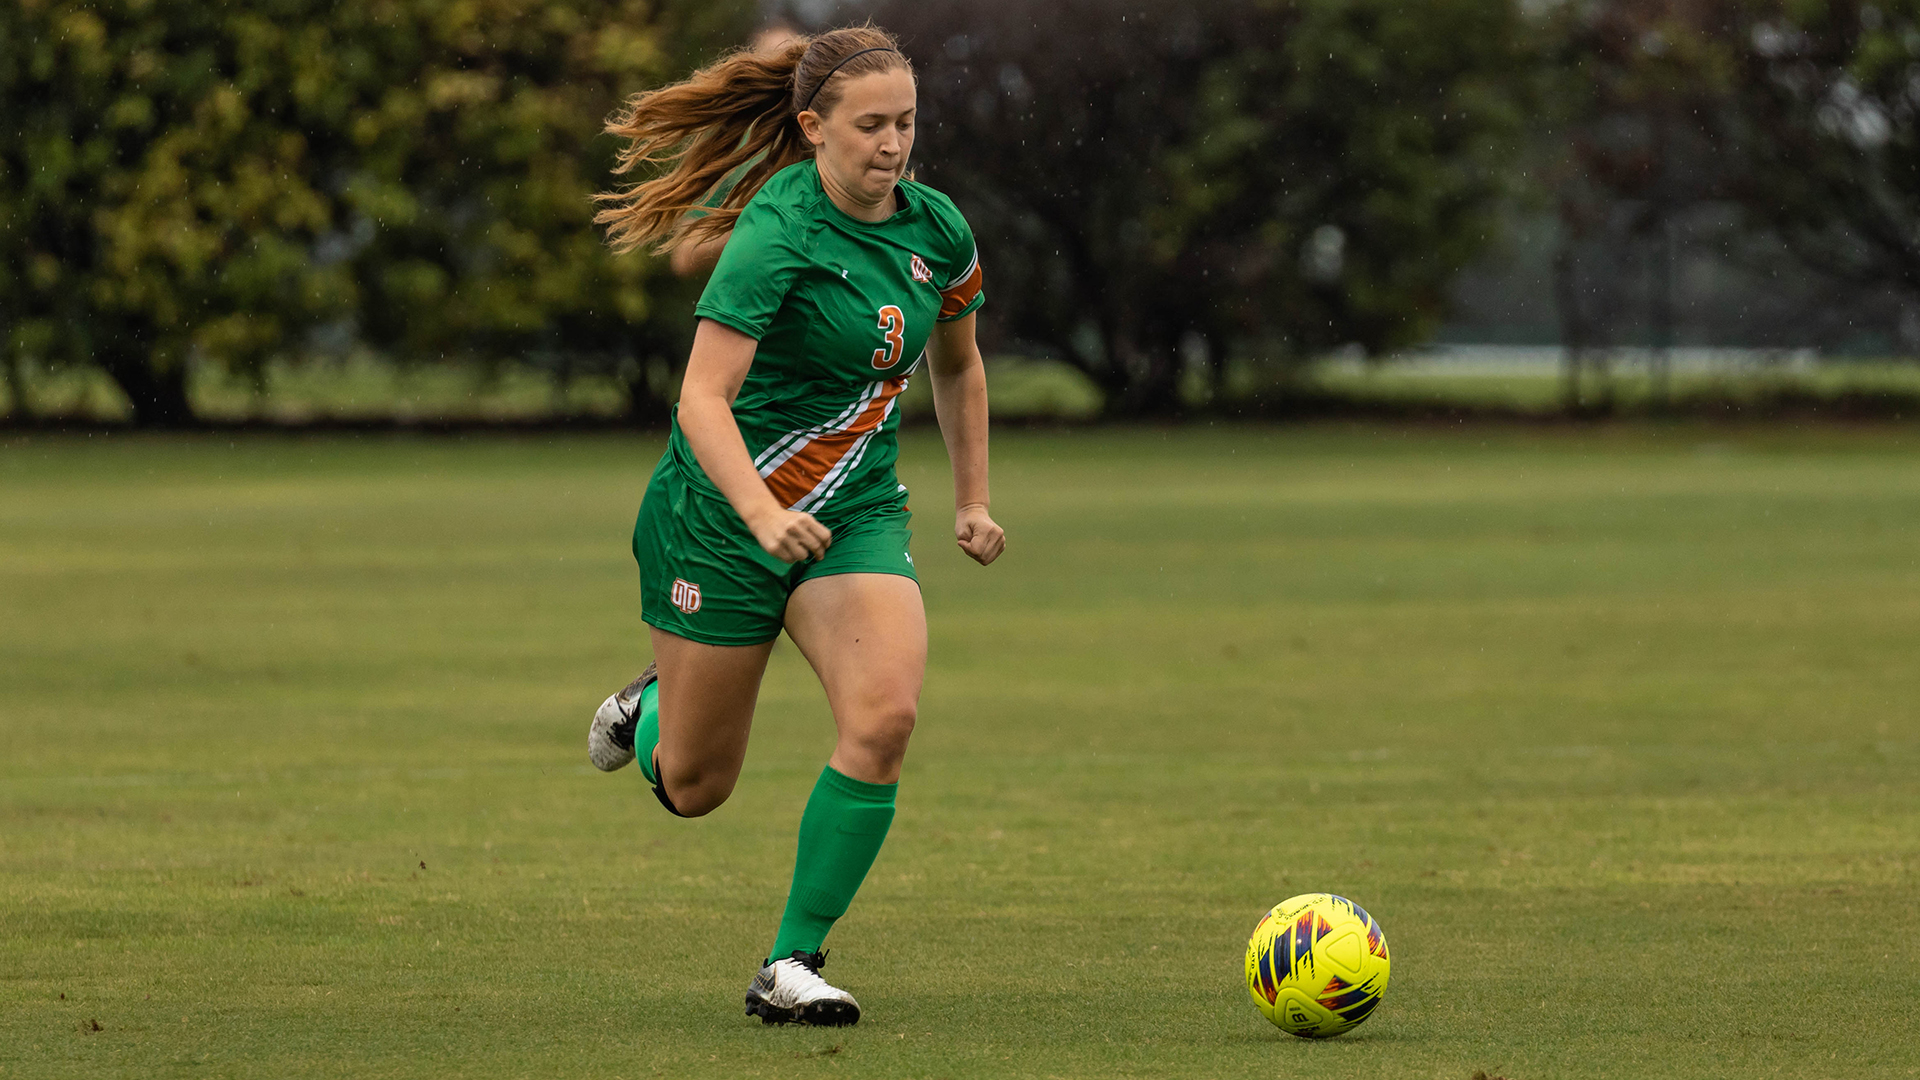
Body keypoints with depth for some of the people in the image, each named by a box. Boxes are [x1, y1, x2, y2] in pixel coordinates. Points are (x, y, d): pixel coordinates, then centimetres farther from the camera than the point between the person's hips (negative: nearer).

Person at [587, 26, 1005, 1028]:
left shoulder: (938, 228, -2)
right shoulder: (777, 234, -22)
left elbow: (957, 366, 18)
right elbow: (703, 396, -30)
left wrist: (972, 501, 18)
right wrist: (763, 514, -43)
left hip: (857, 512, 4)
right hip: (721, 514, -4)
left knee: (883, 717, -22)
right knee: (693, 788, 6)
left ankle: (791, 965, -12)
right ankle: (648, 711, 45)